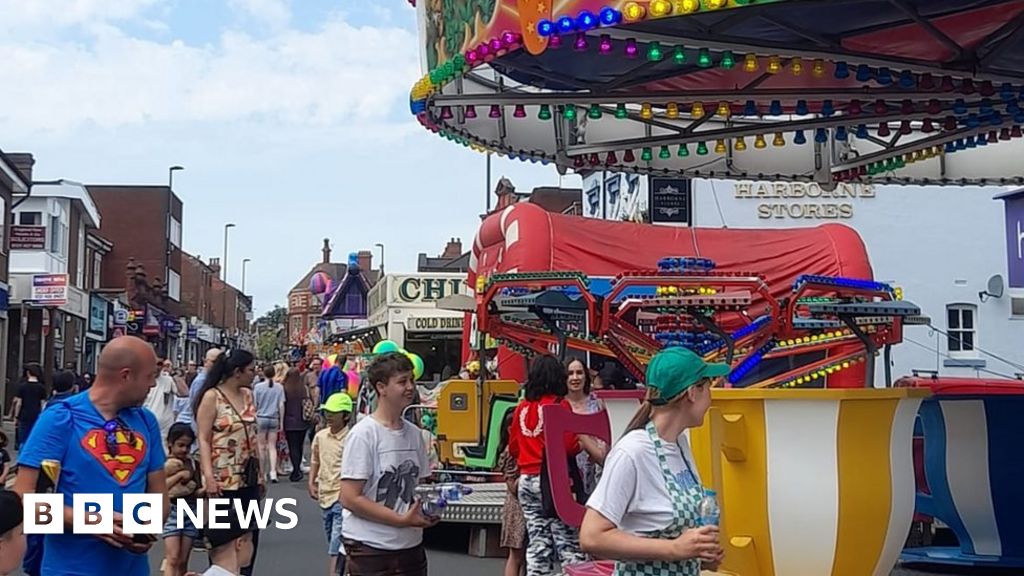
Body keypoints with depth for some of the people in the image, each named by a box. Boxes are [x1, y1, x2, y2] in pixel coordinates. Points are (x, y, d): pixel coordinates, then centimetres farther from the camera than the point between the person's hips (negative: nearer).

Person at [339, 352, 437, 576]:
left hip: (411, 547, 6)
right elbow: (350, 499, -16)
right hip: (370, 550, -6)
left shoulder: (414, 433, 9)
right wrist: (402, 520, -18)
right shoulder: (363, 434, -12)